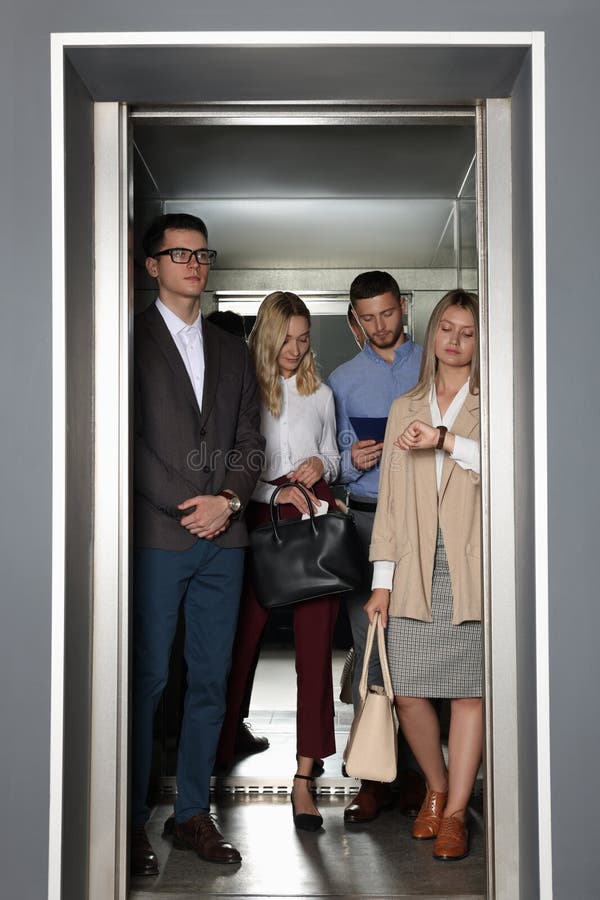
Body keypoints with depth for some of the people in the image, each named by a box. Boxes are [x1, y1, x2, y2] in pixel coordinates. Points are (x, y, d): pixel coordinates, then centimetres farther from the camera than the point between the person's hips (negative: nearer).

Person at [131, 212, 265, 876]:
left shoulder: (231, 351, 19)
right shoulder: (131, 338, 3)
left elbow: (250, 442, 16)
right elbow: (125, 439, -5)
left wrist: (228, 500, -2)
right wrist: (186, 508, -9)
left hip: (222, 538, 5)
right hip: (156, 535, -5)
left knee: (210, 680, 7)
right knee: (147, 678, -4)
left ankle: (194, 814, 16)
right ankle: (131, 823, 7)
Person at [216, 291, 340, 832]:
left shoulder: (321, 394, 16)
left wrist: (321, 465, 2)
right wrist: (276, 492, -12)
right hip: (260, 521, -3)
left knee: (315, 650, 0)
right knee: (238, 645, -2)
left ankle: (305, 778, 5)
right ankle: (217, 754, 14)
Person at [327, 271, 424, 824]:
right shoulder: (343, 379, 16)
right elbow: (337, 462, 13)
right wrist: (353, 462, -8)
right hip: (367, 518, 1)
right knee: (370, 647, -2)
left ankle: (418, 770, 6)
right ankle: (375, 774, 3)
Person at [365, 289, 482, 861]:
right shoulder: (405, 409, 18)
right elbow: (390, 498, 13)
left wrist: (445, 440, -18)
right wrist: (382, 579, 8)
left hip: (471, 567, -3)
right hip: (416, 571, 3)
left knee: (469, 690, -1)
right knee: (407, 691, -1)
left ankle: (454, 812, 10)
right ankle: (436, 788, 23)